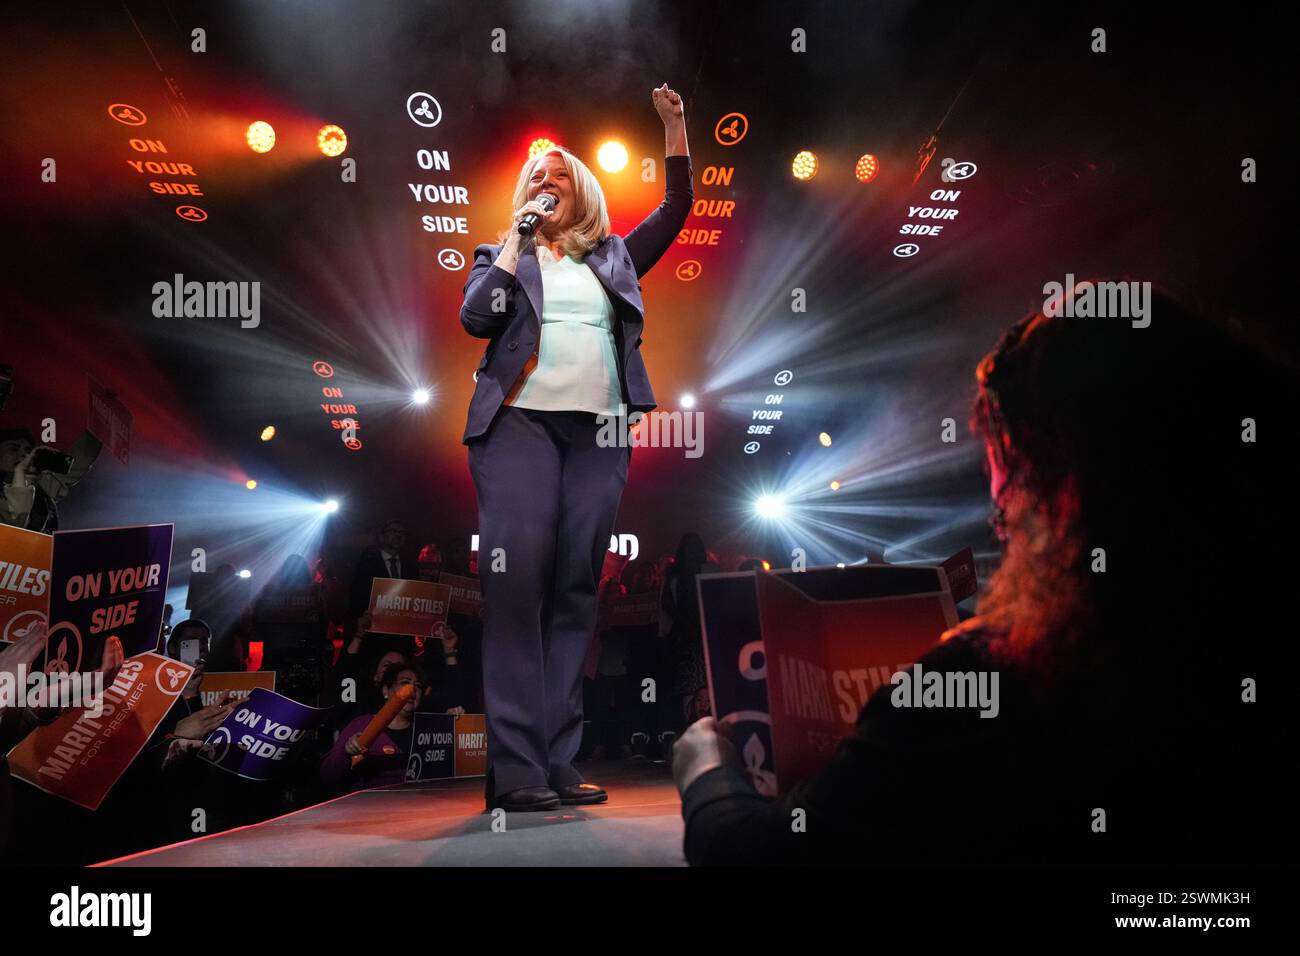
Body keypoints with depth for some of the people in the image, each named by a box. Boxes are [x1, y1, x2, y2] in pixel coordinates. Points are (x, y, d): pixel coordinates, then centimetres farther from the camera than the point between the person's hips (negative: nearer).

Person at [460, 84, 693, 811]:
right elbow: (476, 317, -1)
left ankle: (560, 764, 1)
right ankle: (516, 769, -11)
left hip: (600, 436, 3)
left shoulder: (614, 257, 23)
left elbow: (677, 208, 20)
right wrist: (517, 236, 2)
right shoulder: (506, 254, 17)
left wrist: (675, 126, 13)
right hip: (521, 424, -2)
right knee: (517, 585, -12)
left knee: (576, 593, -1)